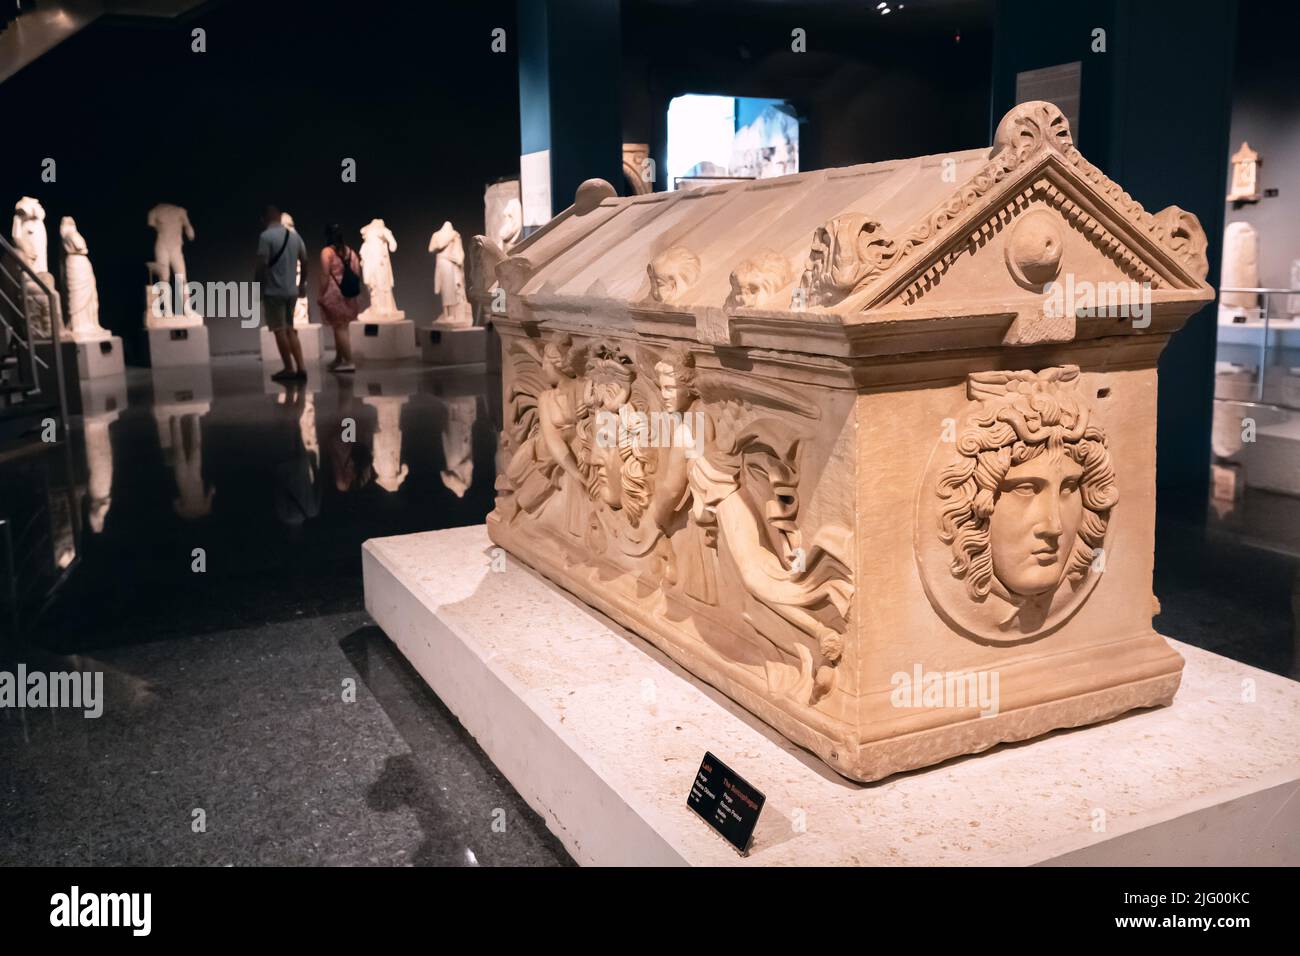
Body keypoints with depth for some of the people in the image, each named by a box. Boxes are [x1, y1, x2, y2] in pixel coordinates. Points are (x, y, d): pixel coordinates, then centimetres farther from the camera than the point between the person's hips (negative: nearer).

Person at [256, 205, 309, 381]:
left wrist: (258, 288, -7)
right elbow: (304, 261, 12)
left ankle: (289, 369, 4)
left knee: (280, 330, 2)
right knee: (290, 330, 14)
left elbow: (262, 265, -15)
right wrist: (302, 283, 22)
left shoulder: (266, 236, -11)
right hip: (292, 290, 6)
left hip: (273, 291, -6)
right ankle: (301, 368, 8)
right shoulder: (295, 235, 8)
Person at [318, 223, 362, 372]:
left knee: (339, 327, -4)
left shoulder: (327, 252, -9)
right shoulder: (350, 251, 7)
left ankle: (348, 362, -8)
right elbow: (357, 273, 7)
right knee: (341, 326, 16)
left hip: (334, 293, -6)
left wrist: (320, 294, -8)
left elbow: (325, 276, -14)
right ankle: (338, 359, 24)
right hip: (349, 294, 6)